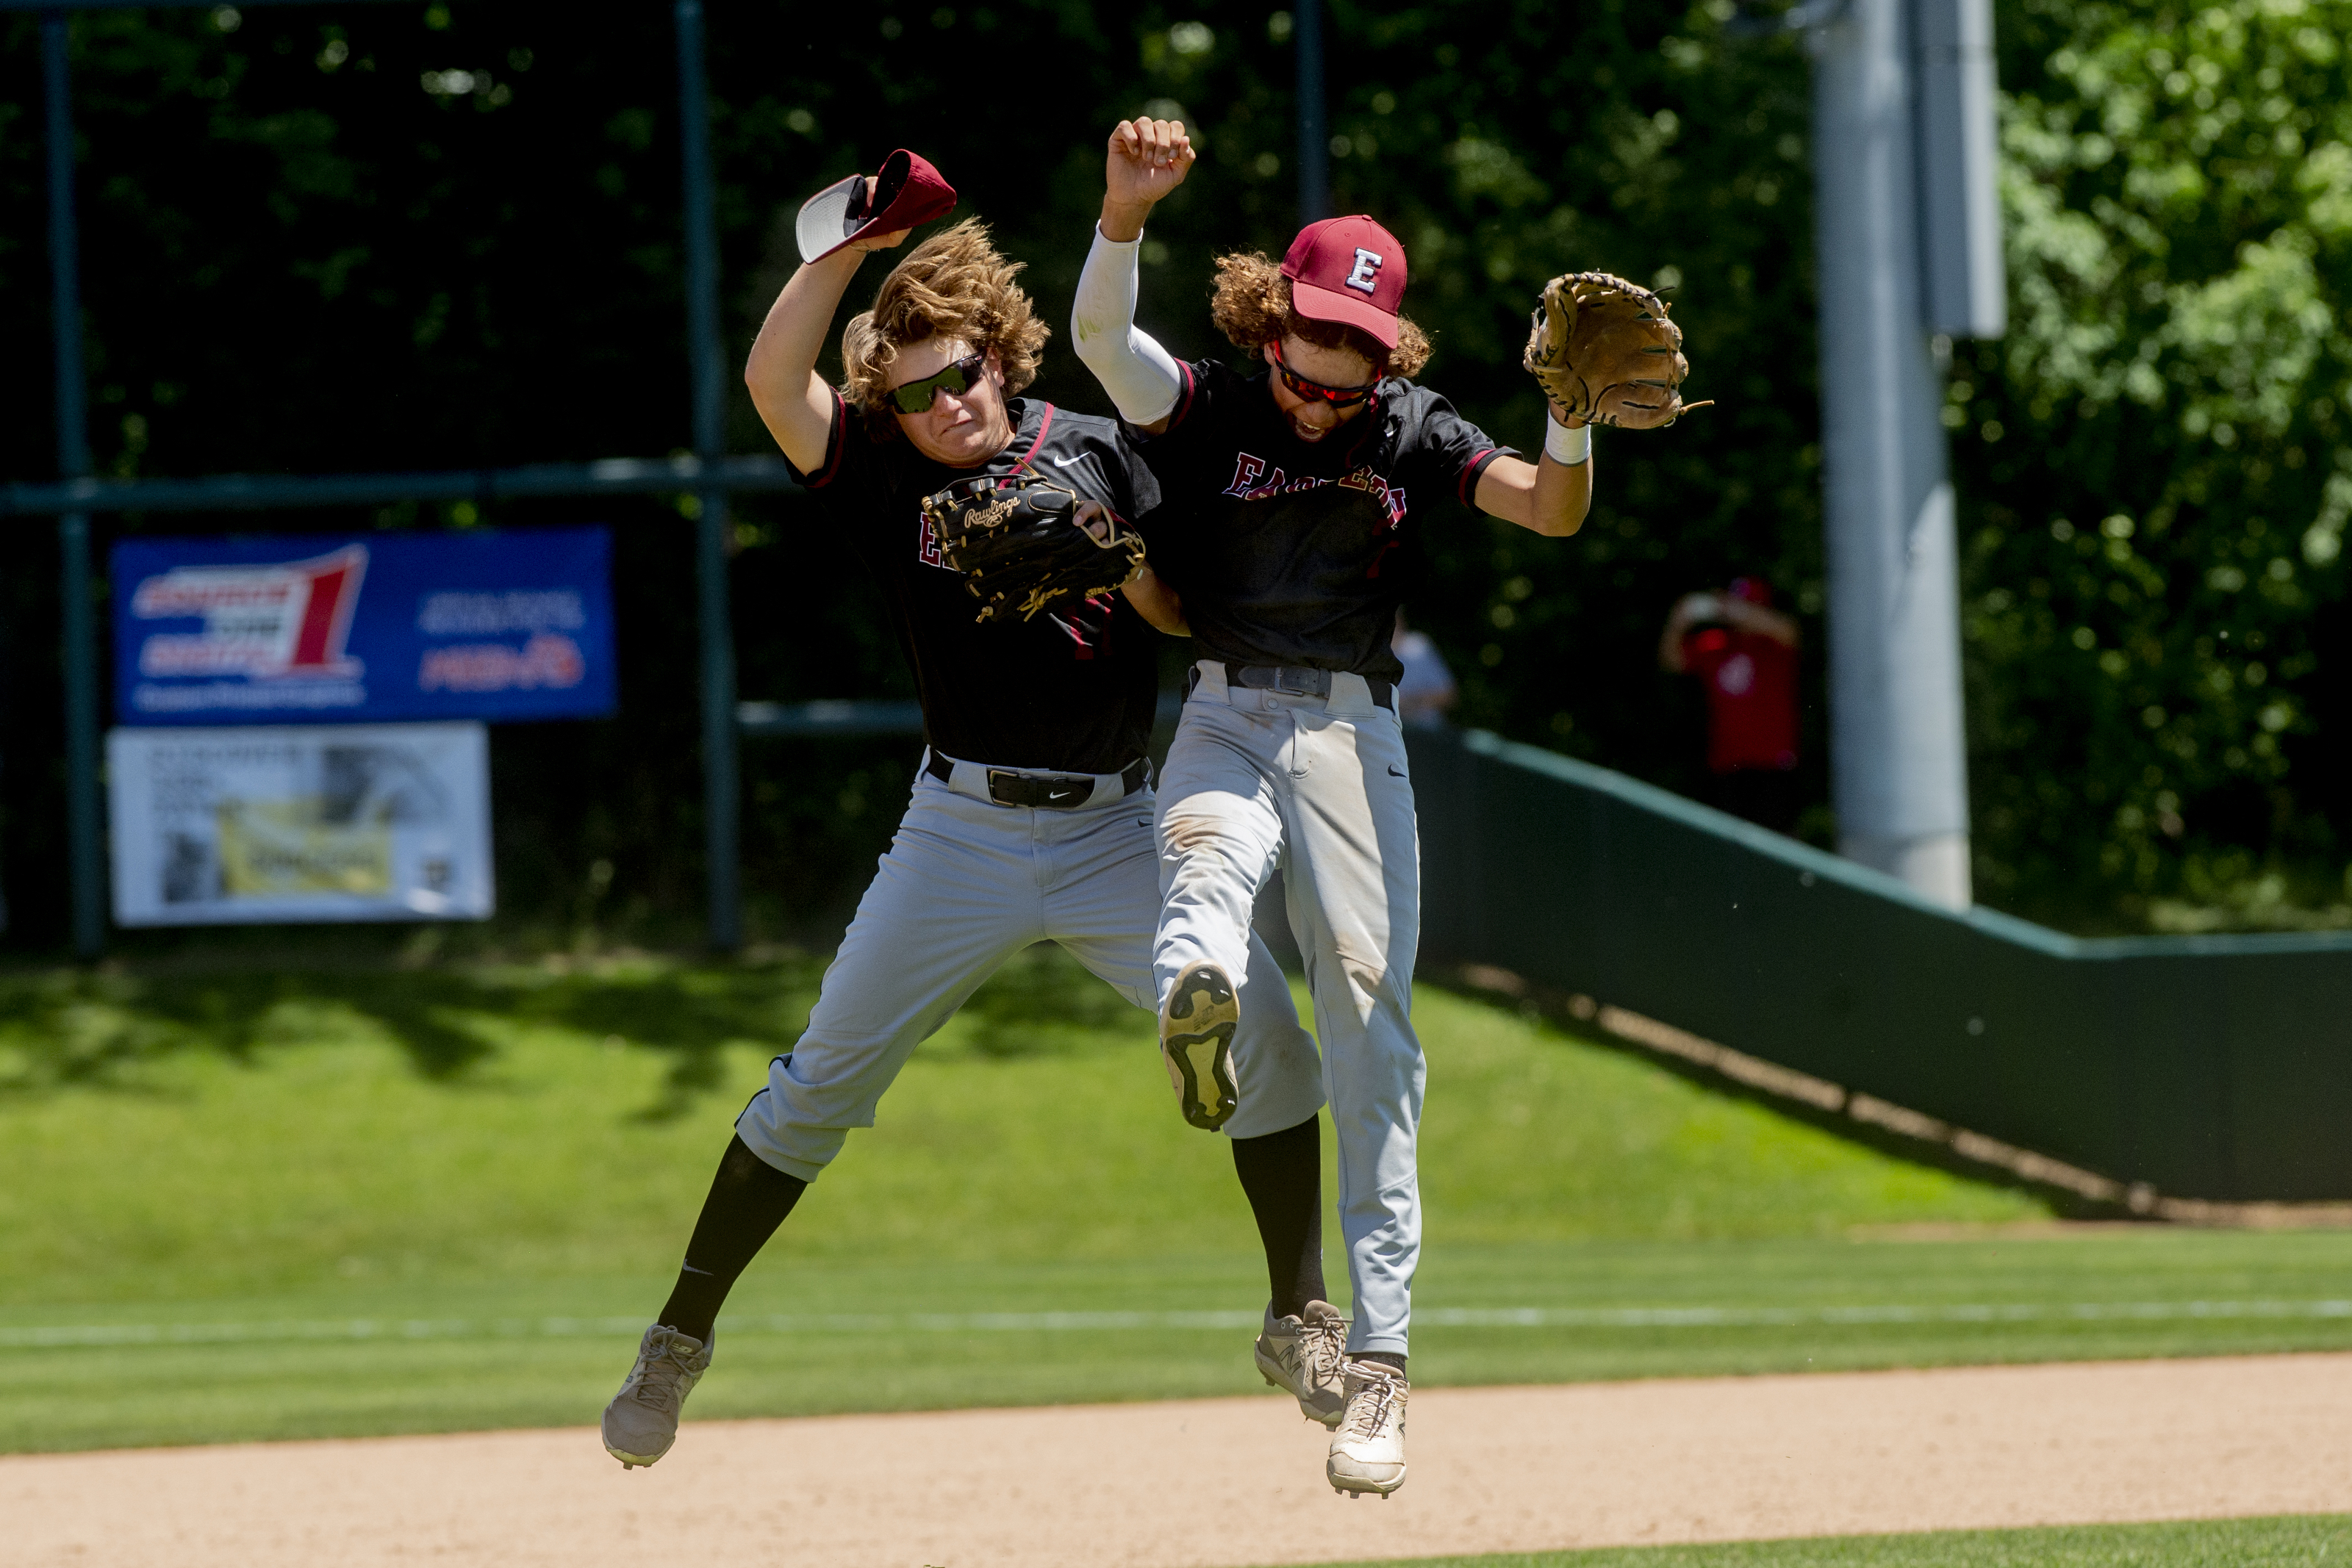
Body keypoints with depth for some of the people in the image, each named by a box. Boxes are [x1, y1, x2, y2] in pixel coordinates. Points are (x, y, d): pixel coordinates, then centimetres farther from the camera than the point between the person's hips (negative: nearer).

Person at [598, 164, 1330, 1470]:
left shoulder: (1094, 457, 4)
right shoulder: (887, 476, -1)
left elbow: (1184, 615, 2)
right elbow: (773, 379, -16)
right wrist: (852, 238, -22)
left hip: (1113, 825, 1)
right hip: (964, 830, -1)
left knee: (1263, 1039, -11)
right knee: (822, 1080, -2)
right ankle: (679, 1339, 8)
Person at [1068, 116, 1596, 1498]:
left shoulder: (1412, 434, 5)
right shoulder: (1206, 411, 1)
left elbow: (1554, 512, -5)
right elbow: (1099, 336, -18)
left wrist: (1572, 413, -25)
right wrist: (1127, 214, -35)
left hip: (1355, 734, 0)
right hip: (1226, 718, 0)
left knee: (1371, 1020, -8)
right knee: (1206, 843, -36)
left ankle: (1379, 1354, -7)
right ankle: (1200, 988, -72)